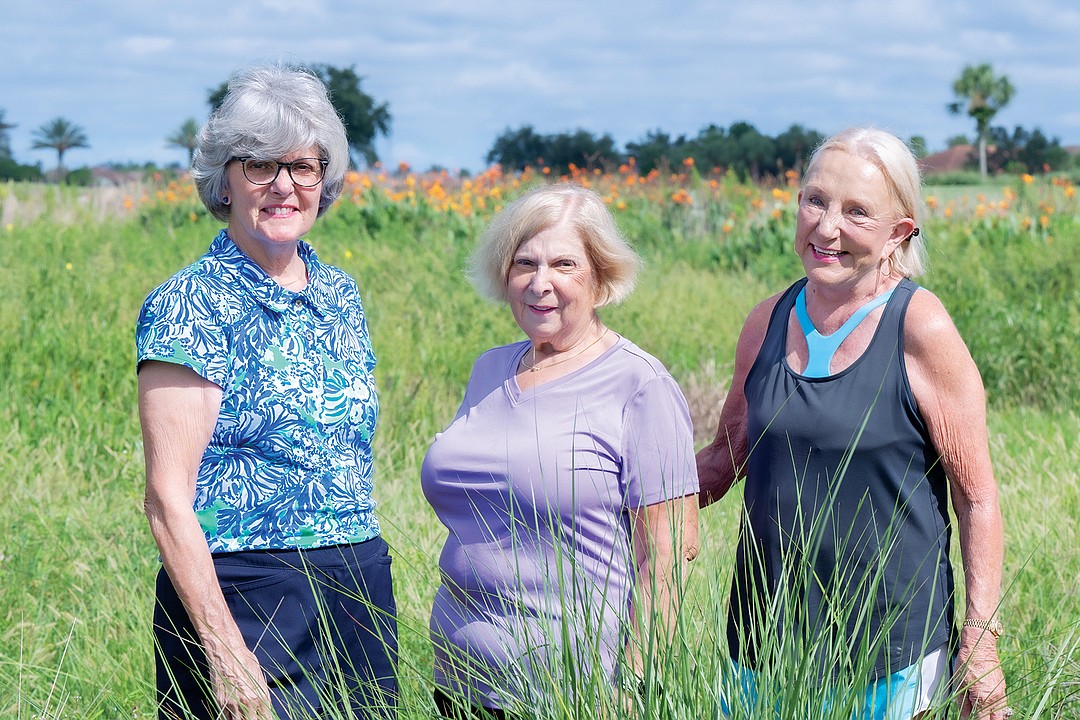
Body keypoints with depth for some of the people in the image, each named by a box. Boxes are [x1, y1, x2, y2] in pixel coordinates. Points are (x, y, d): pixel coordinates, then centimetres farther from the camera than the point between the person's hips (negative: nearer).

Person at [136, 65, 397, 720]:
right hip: (242, 595, -6)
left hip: (362, 590, 6)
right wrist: (225, 652, -20)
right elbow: (168, 498, -14)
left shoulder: (340, 296, 11)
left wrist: (367, 583, 14)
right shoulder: (190, 304, -10)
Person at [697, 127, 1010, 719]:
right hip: (765, 632, 5)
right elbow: (726, 458, 17)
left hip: (890, 644, -4)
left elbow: (977, 496, -6)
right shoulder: (767, 324, 4)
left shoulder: (920, 329, -10)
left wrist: (981, 638, -10)